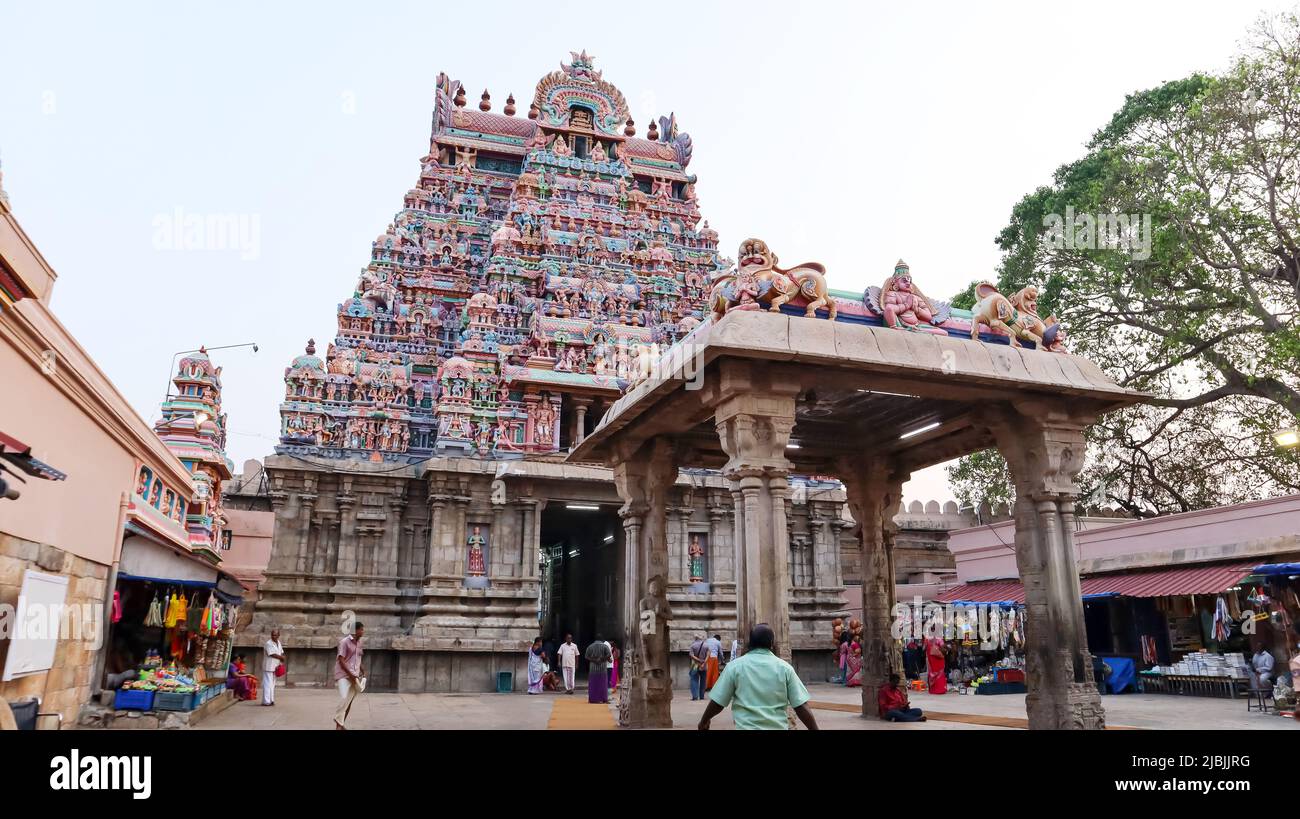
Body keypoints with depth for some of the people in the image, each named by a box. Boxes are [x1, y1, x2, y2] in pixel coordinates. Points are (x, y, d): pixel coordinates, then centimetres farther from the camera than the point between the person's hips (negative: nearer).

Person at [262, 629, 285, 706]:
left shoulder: (278, 643, 12)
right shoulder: (269, 644, -14)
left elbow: (282, 653, 19)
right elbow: (273, 655, -18)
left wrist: (281, 660, 1)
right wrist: (282, 657, -4)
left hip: (275, 667, 8)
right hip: (268, 667, -8)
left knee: (272, 684, 11)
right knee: (267, 684, -8)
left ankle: (271, 700, 16)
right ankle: (266, 701, -7)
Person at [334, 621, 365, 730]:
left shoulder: (359, 643, 12)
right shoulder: (345, 641, -10)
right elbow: (341, 660, -14)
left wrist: (363, 671, 11)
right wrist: (350, 674, -18)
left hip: (354, 676, 7)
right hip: (344, 675, -7)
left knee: (349, 701, 6)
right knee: (344, 698, -20)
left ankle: (341, 724, 18)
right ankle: (338, 724, -8)